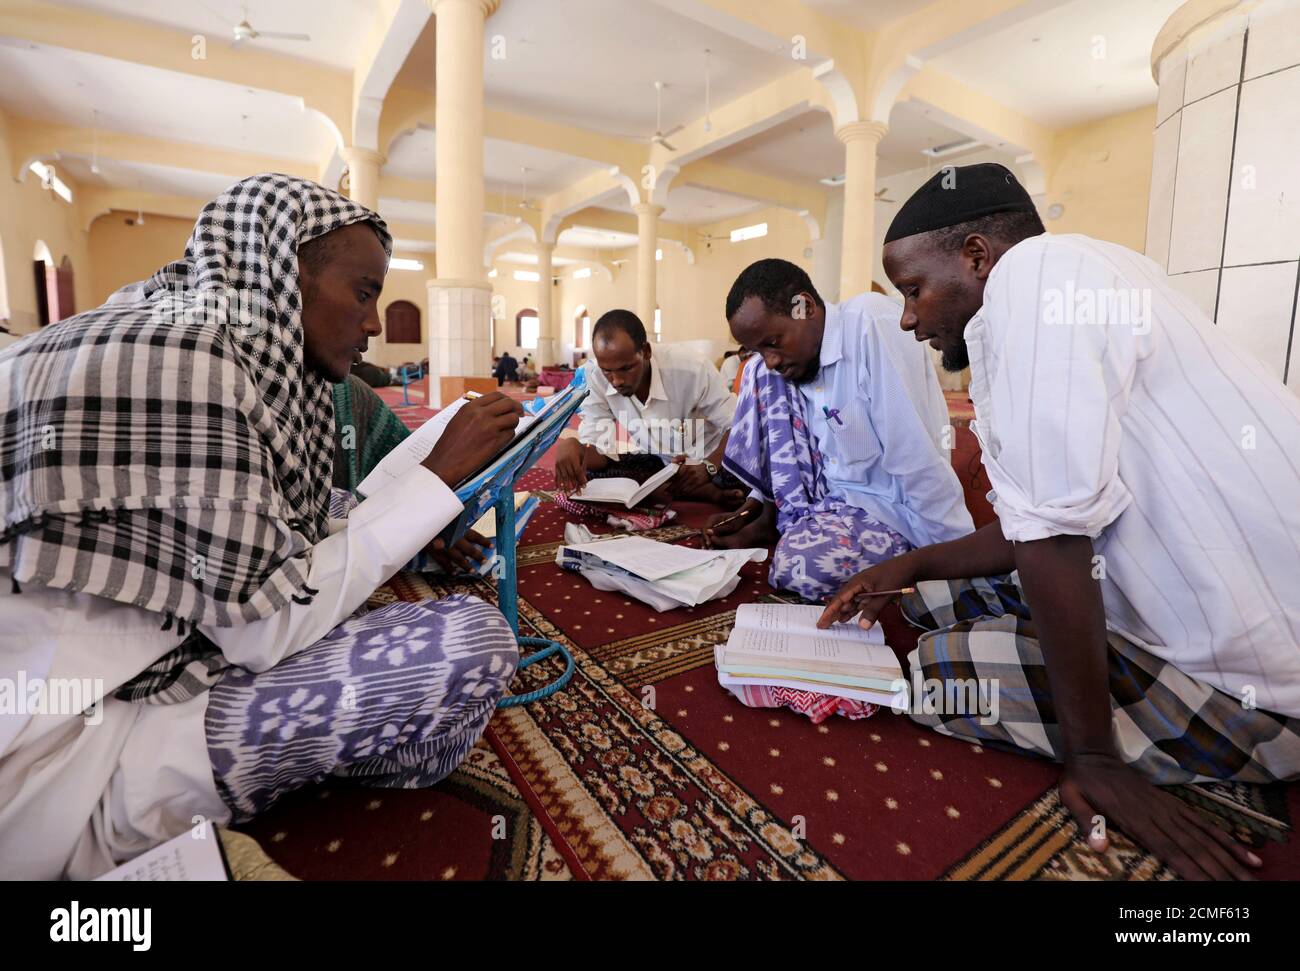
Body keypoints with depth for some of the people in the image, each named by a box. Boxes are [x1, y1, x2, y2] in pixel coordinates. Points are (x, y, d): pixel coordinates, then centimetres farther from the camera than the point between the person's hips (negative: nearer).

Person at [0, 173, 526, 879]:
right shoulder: (180, 350, -20)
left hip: (149, 672, 9)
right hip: (65, 755, -9)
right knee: (471, 644, -21)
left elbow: (244, 572, 5)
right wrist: (440, 472, -19)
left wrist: (424, 539, 6)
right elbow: (266, 626, -23)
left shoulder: (245, 355, 6)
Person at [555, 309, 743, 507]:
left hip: (702, 462, -5)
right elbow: (598, 451, -14)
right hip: (651, 463, 5)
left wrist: (708, 467, -34)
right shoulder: (595, 376, -17)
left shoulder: (691, 369, -25)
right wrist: (573, 448, -38)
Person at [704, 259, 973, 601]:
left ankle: (776, 527, -4)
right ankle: (768, 521, 0)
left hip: (889, 505, -7)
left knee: (804, 564, -37)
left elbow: (917, 460, -25)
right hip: (830, 492, 7)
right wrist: (749, 511, 2)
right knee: (759, 377, -1)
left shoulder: (872, 322, -22)